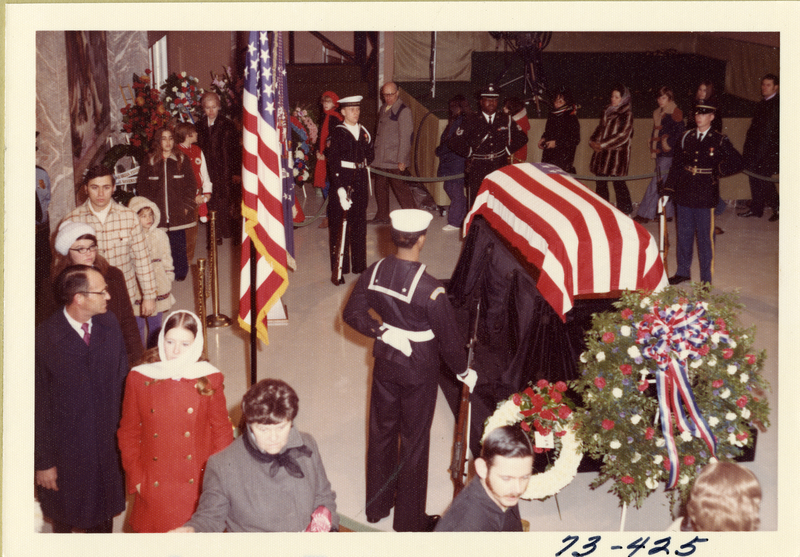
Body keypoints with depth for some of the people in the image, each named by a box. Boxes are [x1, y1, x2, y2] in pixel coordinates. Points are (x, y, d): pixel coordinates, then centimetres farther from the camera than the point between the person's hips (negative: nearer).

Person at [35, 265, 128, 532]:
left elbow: (122, 381, 3)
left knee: (104, 517, 22)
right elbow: (38, 407, -16)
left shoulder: (109, 325, -7)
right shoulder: (44, 338, -23)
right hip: (65, 450, -4)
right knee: (64, 520, 20)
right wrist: (42, 462, -11)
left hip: (108, 445, 4)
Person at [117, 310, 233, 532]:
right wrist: (136, 478, 3)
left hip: (197, 487, 0)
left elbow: (222, 431, 5)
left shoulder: (209, 379, -1)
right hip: (154, 489, 1)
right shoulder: (139, 378, 0)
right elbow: (128, 433, 7)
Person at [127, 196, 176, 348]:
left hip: (159, 286, 3)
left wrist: (168, 281, 8)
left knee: (155, 325, 15)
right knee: (138, 325, 5)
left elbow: (167, 259, 10)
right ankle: (139, 358, 19)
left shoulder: (160, 235, 1)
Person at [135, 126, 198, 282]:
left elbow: (191, 185, 6)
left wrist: (187, 205, -2)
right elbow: (141, 186, 8)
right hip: (157, 214, 0)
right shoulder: (149, 162, 6)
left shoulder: (182, 160, 5)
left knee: (178, 244, 1)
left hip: (178, 212, 0)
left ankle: (180, 272, 15)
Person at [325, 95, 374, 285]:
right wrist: (340, 188, -22)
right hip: (343, 179, -6)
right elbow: (333, 162, -13)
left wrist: (368, 142, -5)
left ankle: (359, 264, 23)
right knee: (339, 224, -3)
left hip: (360, 180, 6)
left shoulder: (363, 132, 11)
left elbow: (370, 156, 15)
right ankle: (338, 269, 0)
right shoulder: (337, 133, -7)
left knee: (359, 222, 13)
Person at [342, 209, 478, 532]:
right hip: (418, 371, -5)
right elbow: (449, 338, -17)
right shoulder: (430, 290, -27)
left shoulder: (374, 273, -11)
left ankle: (377, 505, 39)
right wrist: (463, 372, -1)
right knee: (414, 441, 10)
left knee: (381, 432, 21)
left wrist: (383, 332, -6)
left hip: (385, 363, 5)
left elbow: (352, 314, -3)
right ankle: (410, 520, 25)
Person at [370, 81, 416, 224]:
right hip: (380, 159, 8)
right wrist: (375, 155, 16)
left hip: (395, 161, -8)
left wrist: (402, 160, -17)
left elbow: (405, 138, -14)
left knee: (401, 188, -3)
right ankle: (382, 216, 22)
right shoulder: (383, 109, 15)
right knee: (380, 188, 12)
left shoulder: (403, 111, -10)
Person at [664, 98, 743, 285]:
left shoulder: (720, 141, -3)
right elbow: (677, 165, 9)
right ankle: (683, 272, 29)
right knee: (684, 235, 14)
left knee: (705, 238, 3)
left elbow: (736, 163, -2)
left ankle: (706, 279, 12)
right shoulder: (686, 138, 7)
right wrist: (668, 190, 4)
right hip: (684, 195, 4)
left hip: (705, 198, -4)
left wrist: (718, 171, -12)